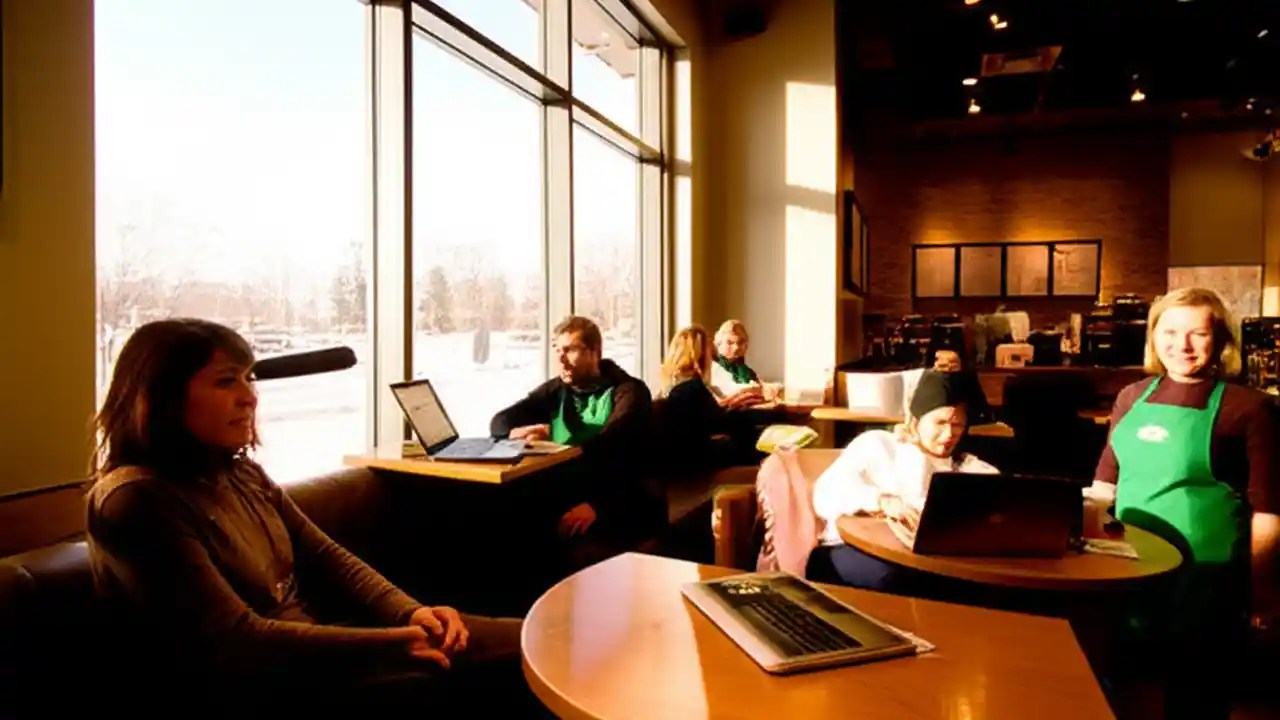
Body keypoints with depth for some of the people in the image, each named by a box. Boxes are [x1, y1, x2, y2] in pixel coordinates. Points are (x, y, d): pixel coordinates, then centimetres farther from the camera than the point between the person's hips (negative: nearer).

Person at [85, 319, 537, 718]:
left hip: (319, 646, 7)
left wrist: (411, 613, -9)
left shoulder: (240, 473, 7)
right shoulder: (135, 501, -18)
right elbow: (238, 641, -23)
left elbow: (325, 557, 8)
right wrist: (392, 644, -25)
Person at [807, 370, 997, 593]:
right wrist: (882, 501, -23)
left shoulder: (965, 465, 26)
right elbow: (828, 493, -5)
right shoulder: (876, 444, 12)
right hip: (853, 551, -3)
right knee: (888, 577, -37)